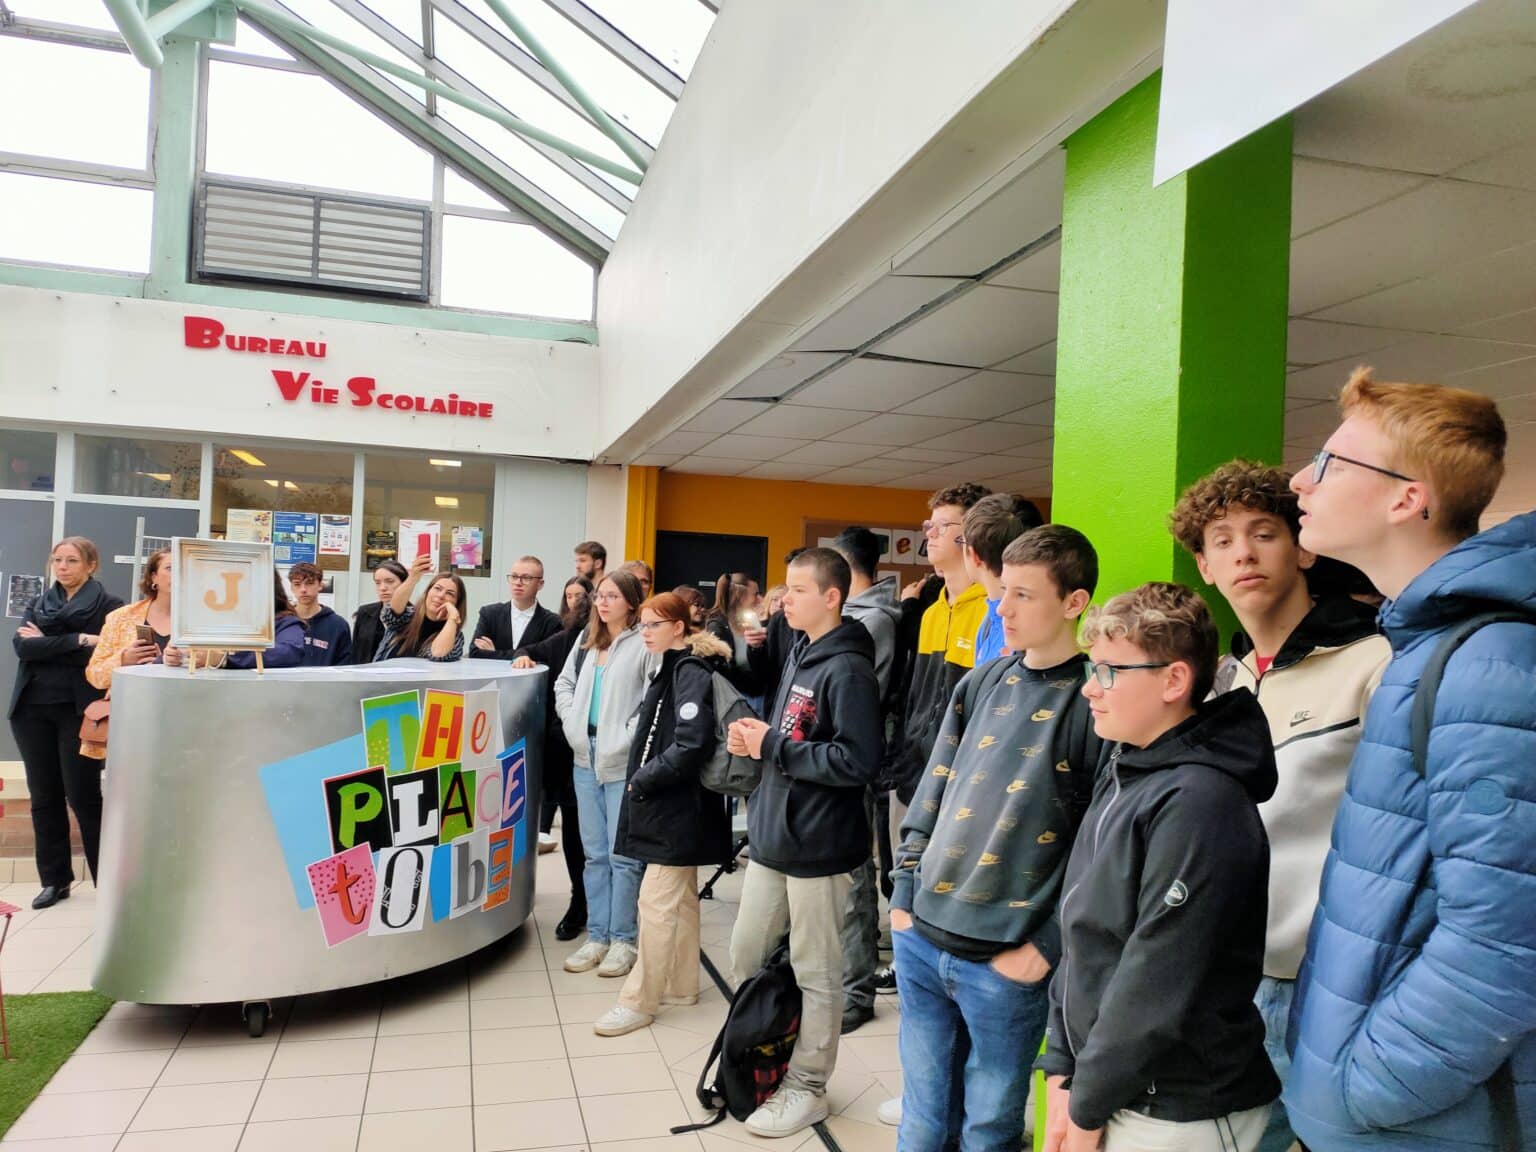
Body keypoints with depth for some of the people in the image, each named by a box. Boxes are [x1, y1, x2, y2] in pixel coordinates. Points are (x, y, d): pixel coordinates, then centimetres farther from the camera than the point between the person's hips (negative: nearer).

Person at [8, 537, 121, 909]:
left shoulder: (108, 604, -1)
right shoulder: (38, 604, 13)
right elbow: (21, 646, -5)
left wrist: (45, 643, -9)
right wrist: (77, 640, -15)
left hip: (78, 709, -5)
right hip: (32, 709, 5)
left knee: (83, 795, -5)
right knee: (44, 796, 8)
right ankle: (54, 879, 18)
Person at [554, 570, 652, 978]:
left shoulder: (644, 644, -11)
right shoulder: (587, 642, 13)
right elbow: (564, 682, 22)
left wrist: (631, 734, -18)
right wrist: (572, 721, 8)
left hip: (624, 762, -7)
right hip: (586, 758, 7)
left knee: (622, 855, 0)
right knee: (594, 853, 13)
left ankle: (623, 939, 13)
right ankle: (597, 936, 23)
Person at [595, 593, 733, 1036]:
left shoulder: (691, 672, -16)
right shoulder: (674, 668, 13)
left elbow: (692, 744, -25)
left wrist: (645, 780, -17)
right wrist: (644, 779, 5)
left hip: (678, 808, -10)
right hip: (669, 805, 10)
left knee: (657, 903, -3)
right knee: (680, 898, 17)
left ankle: (639, 1001, 5)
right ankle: (681, 984, 28)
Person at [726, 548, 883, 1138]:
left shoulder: (848, 670, -18)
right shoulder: (799, 652, 10)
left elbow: (857, 761, -25)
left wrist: (772, 747, -19)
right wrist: (755, 736, 1)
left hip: (818, 844, -9)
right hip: (772, 833, 9)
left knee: (815, 976, 8)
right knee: (745, 957, 18)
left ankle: (807, 1088, 25)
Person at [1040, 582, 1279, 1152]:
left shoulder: (1199, 803, -22)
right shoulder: (1123, 775, 5)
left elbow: (1159, 982, -23)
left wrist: (1088, 1106, -14)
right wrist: (1062, 1069, 4)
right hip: (1105, 1087, 7)